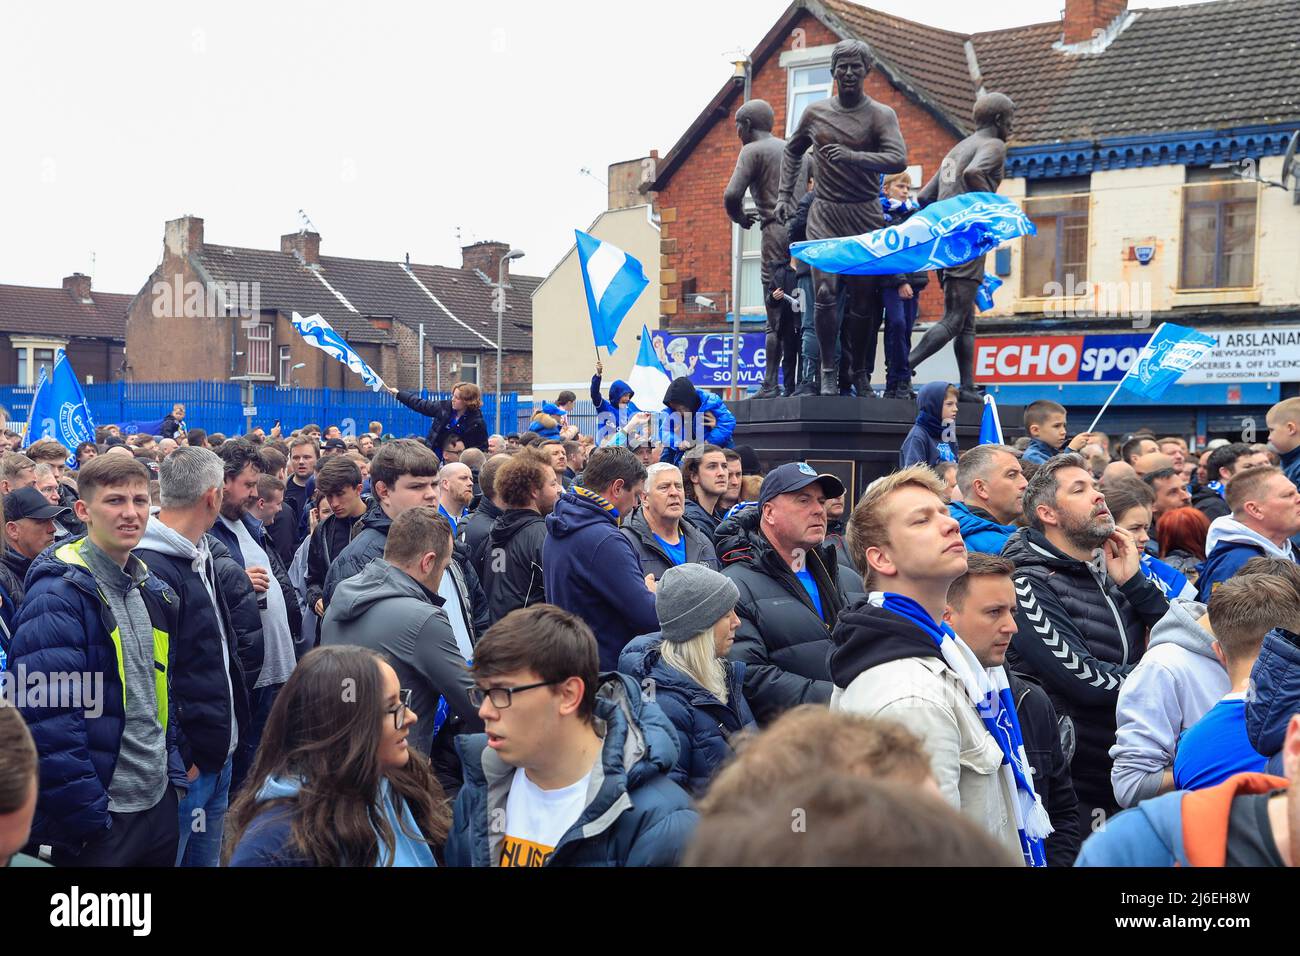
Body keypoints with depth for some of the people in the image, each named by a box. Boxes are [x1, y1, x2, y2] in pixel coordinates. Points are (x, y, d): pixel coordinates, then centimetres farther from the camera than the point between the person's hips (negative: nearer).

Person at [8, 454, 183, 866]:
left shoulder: (152, 589, 8)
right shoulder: (58, 595, -17)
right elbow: (49, 721, -21)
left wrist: (174, 771, 12)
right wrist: (86, 817, -19)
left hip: (158, 802, 7)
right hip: (98, 818, -7)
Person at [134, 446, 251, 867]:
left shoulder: (202, 555, 11)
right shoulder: (151, 568, -20)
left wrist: (231, 734, 16)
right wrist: (179, 759, -18)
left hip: (220, 754, 9)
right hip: (185, 762, -9)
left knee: (207, 857, 18)